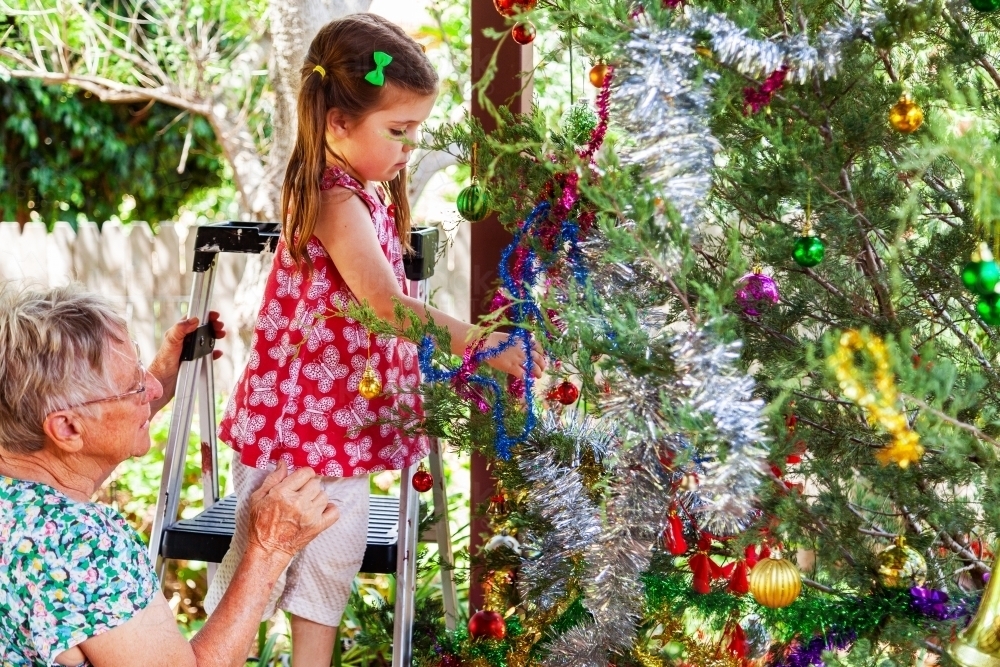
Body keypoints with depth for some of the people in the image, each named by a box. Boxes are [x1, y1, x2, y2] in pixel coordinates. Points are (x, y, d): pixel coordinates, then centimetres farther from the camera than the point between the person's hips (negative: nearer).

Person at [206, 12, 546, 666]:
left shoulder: (370, 193, 7)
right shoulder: (337, 203, -23)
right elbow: (388, 306, -32)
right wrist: (483, 344, -34)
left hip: (343, 424, 9)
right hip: (294, 422, -9)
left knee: (332, 563, 18)